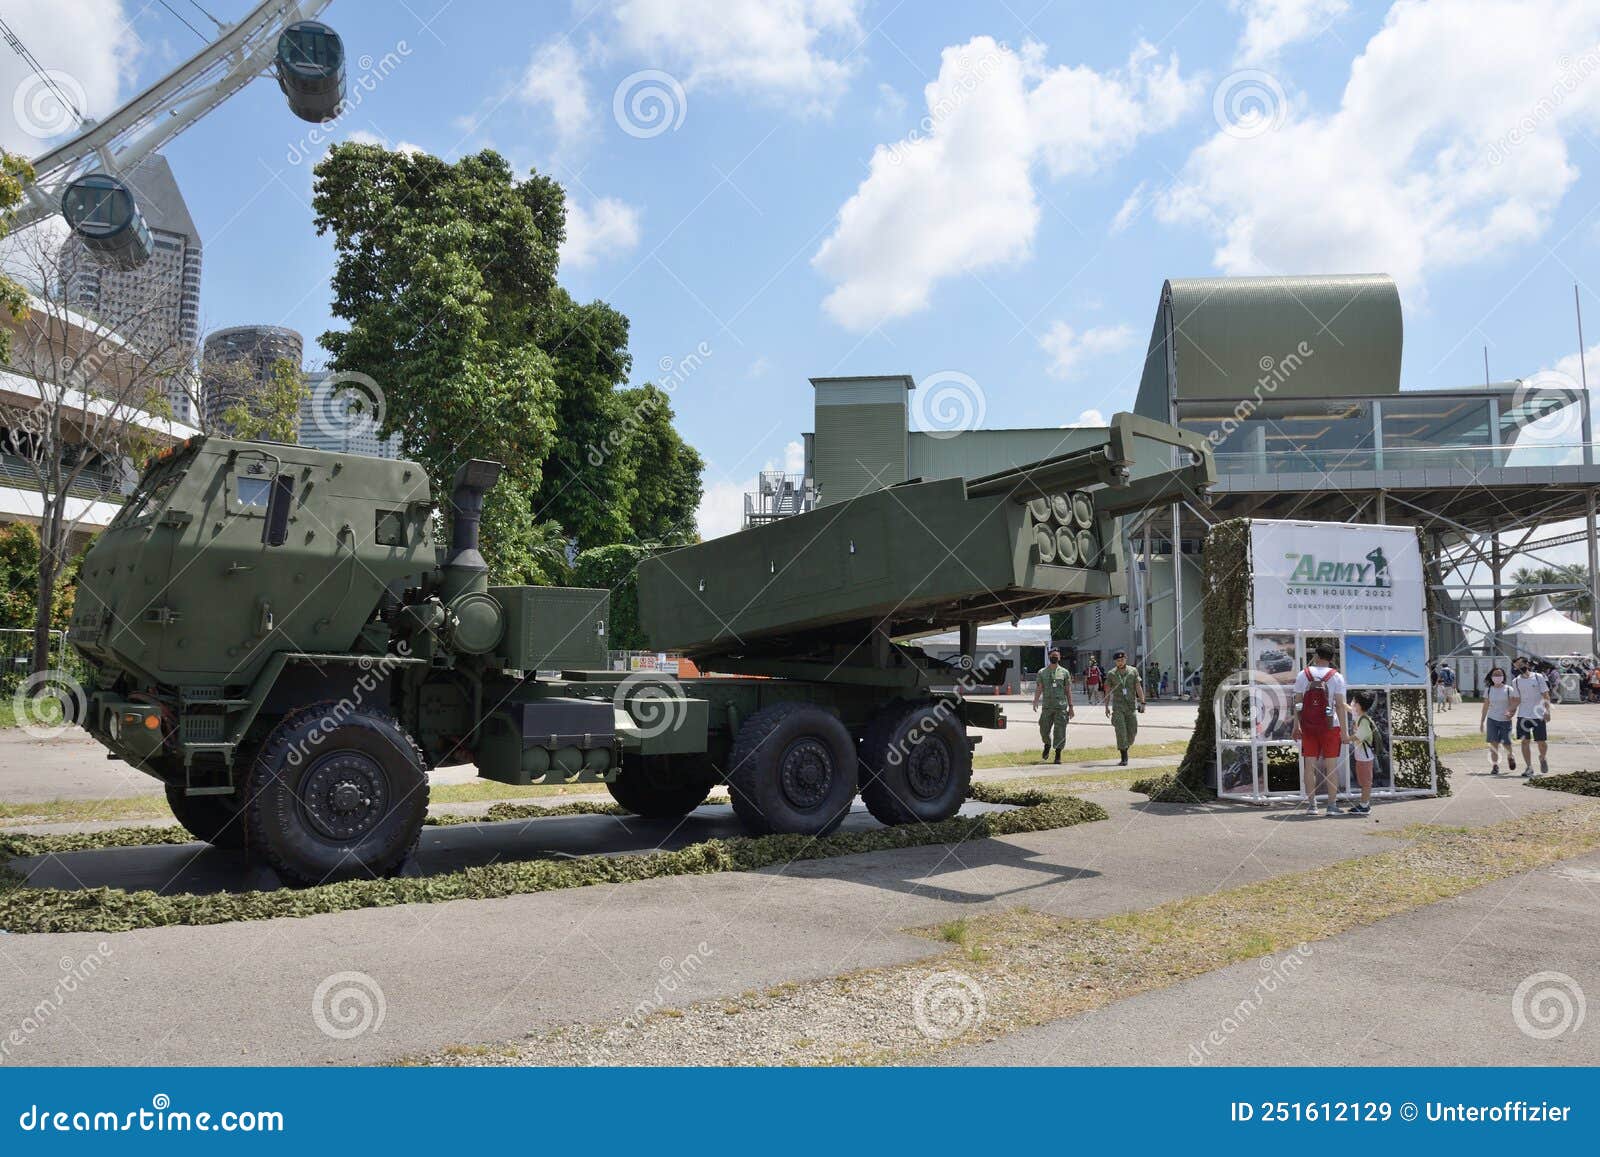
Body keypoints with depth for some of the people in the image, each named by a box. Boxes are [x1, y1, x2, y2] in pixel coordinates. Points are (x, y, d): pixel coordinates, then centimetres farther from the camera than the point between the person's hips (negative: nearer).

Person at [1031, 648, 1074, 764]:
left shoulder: (1064, 672, 6)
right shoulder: (1042, 672, 7)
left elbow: (1068, 690, 7)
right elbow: (1038, 689, 3)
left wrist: (1070, 707, 4)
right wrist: (1035, 702, -12)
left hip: (1061, 706, -1)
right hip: (1047, 706, 1)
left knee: (1060, 732, -2)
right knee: (1044, 729, 1)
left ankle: (1058, 755, 8)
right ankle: (1047, 746, 31)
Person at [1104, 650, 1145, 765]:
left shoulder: (1133, 671, 4)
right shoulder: (1111, 674, 2)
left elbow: (1138, 687, 2)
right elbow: (1108, 691, 6)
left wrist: (1142, 702, -6)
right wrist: (1107, 707, 5)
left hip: (1131, 706, 2)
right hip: (1118, 707, -2)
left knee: (1133, 731, 5)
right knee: (1121, 732, -8)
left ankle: (1125, 749, 31)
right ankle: (1124, 759, -5)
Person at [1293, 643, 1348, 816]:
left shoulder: (1303, 675, 1)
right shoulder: (1336, 677, -4)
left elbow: (1297, 702, 1)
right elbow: (1340, 705, -8)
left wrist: (1296, 726, 8)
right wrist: (1343, 730, -5)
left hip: (1308, 726, 2)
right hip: (1330, 726, -2)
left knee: (1309, 764, 6)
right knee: (1331, 765, 3)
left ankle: (1311, 804, 9)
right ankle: (1332, 805, 4)